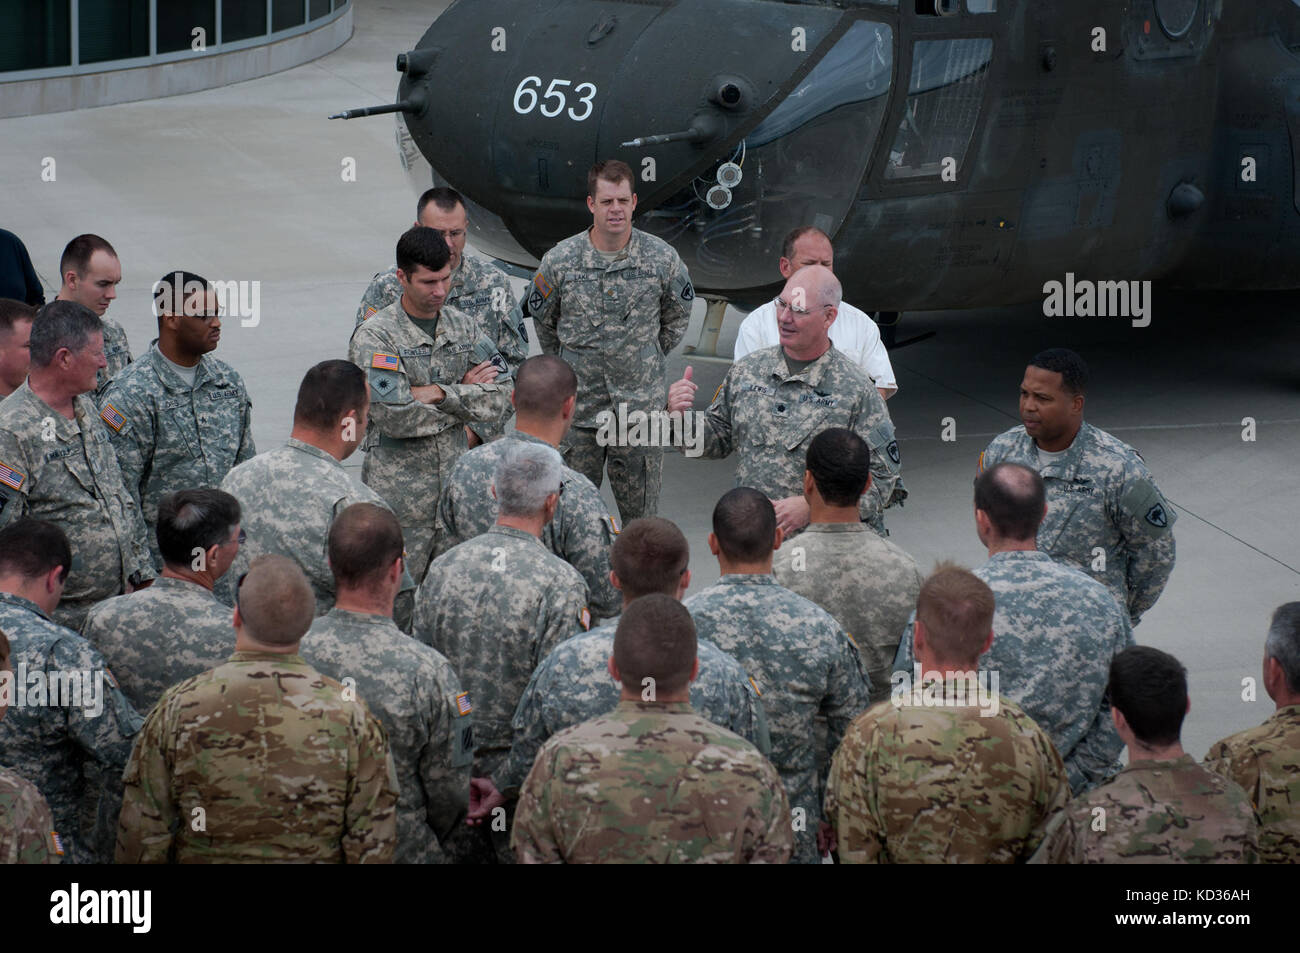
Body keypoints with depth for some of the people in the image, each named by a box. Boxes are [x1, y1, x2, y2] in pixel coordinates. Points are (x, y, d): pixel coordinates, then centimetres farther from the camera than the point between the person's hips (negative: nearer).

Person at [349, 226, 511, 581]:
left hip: (457, 484, 5)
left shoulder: (463, 326, 8)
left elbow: (501, 398, -2)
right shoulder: (374, 336, -10)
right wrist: (464, 395, -8)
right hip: (401, 494, -5)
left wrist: (438, 393, -14)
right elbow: (395, 417, -20)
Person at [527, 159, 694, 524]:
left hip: (640, 408, 0)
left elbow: (677, 319, 15)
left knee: (642, 518, 6)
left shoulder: (662, 258, -4)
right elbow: (543, 321, 12)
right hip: (578, 408, 0)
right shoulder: (559, 261, -6)